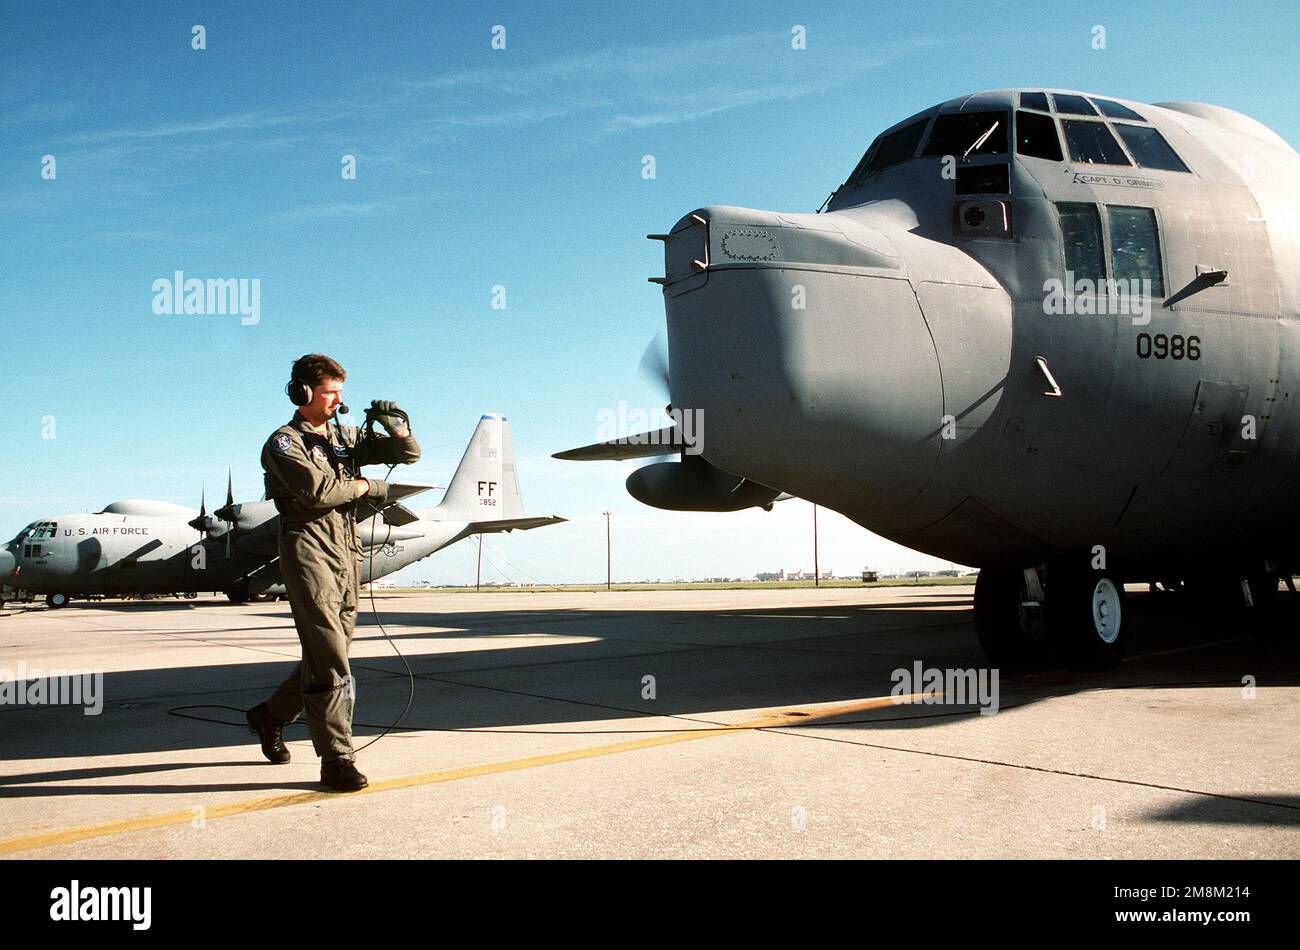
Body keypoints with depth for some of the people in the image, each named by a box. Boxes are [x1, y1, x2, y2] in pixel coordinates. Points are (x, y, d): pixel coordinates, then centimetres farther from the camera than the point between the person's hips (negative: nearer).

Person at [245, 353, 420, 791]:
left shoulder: (347, 436, 19)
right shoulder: (284, 442, -1)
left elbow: (409, 454, 18)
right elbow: (317, 490, -19)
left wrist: (396, 426, -3)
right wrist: (367, 486, -5)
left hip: (347, 552, 7)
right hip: (308, 550, -7)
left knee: (331, 653, 14)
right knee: (329, 657, -13)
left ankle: (272, 714, 36)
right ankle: (336, 759, -10)